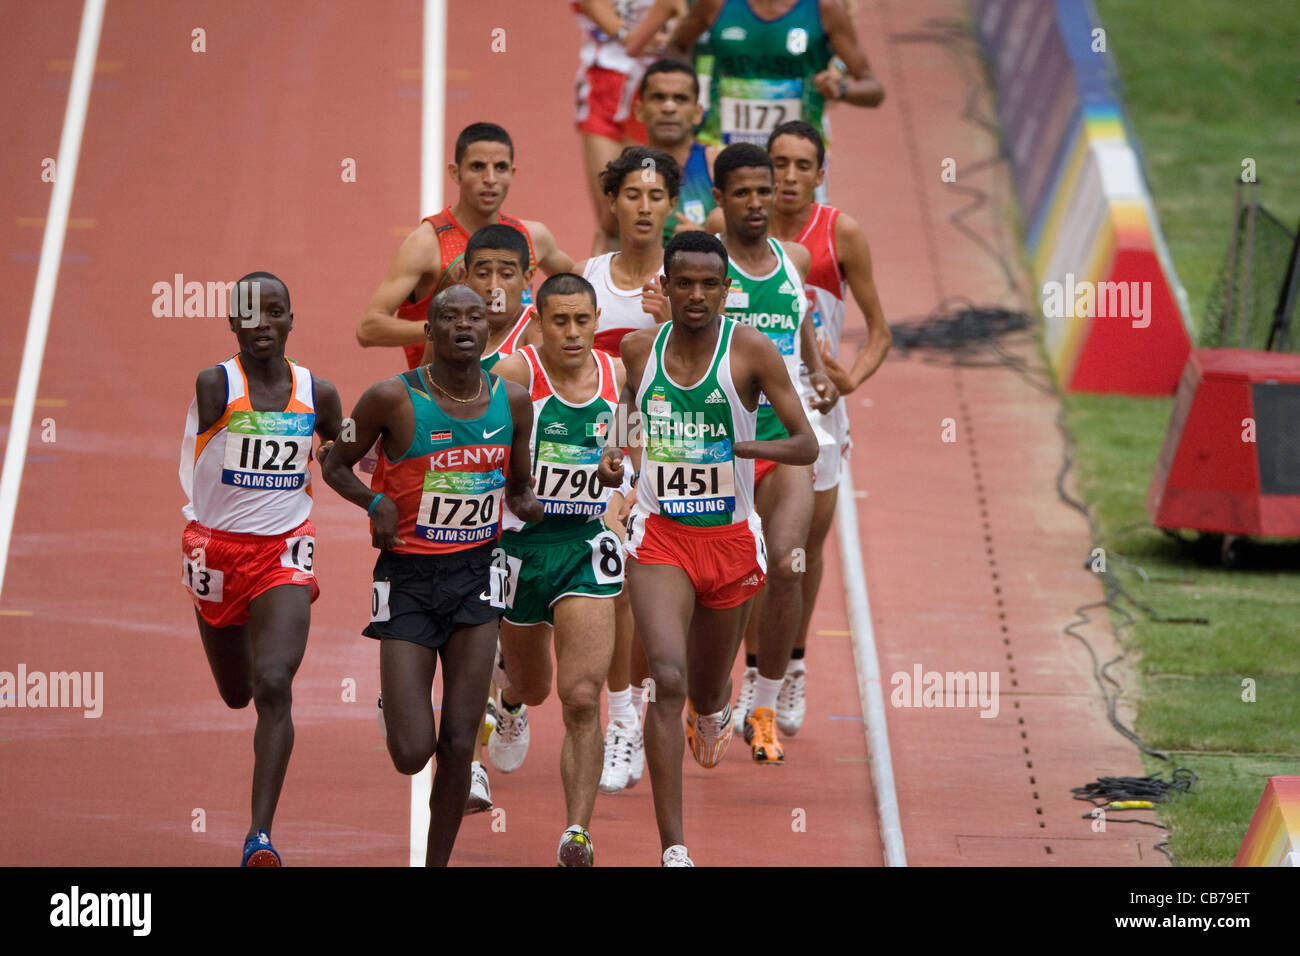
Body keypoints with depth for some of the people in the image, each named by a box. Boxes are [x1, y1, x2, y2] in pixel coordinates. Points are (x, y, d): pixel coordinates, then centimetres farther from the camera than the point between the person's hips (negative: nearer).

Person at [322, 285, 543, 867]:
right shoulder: (393, 399, -10)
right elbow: (337, 466, 3)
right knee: (411, 753, -7)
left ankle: (437, 863, 12)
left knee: (459, 745, -2)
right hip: (408, 577, -3)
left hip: (476, 577, 3)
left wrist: (537, 508, -6)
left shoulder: (511, 401, 3)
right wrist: (375, 503, -16)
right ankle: (394, 705, 31)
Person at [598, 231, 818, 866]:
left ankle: (715, 704, 61)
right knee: (667, 680, -20)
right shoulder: (640, 348, 0)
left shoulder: (751, 349, -9)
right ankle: (673, 851, -22)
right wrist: (611, 454, 0)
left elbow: (806, 446, -9)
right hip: (660, 536, 0)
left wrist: (749, 447, -28)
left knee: (706, 691, 18)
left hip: (730, 538, 0)